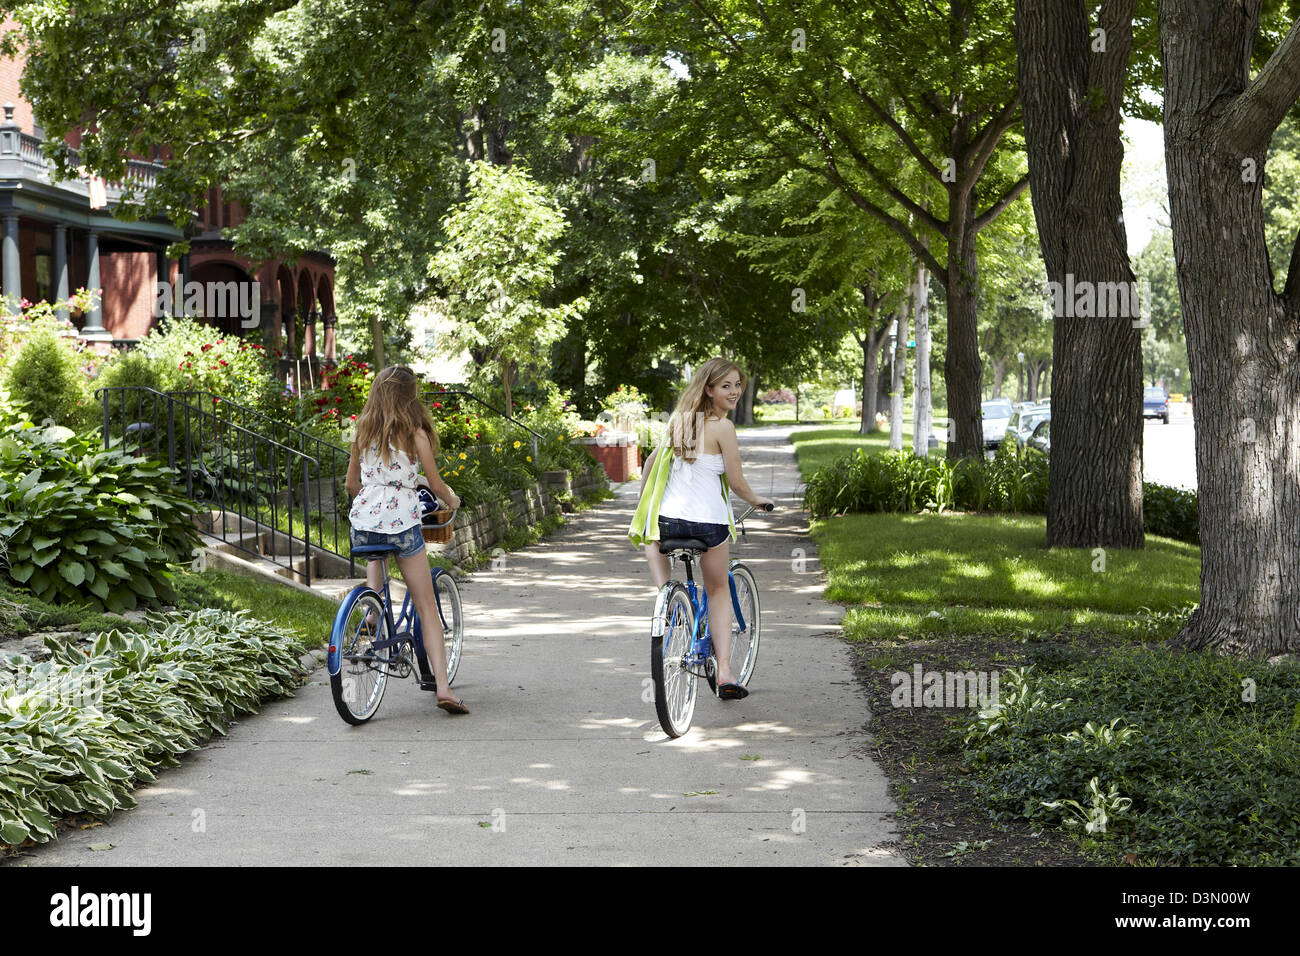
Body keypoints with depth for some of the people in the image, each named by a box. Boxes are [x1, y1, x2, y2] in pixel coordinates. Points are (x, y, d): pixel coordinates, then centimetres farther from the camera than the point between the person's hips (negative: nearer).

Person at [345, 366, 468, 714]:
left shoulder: (363, 430, 9)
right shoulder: (415, 433, -3)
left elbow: (351, 483, 16)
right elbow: (435, 484, 1)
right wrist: (452, 500, 22)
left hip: (363, 520, 4)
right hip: (402, 522, -4)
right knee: (427, 608, 0)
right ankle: (442, 685, -9)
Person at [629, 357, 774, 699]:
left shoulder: (679, 419, 8)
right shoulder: (722, 426, -9)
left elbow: (651, 461, 18)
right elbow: (736, 482, -7)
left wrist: (642, 502, 33)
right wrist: (757, 500, 14)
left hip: (669, 517, 3)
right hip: (710, 521, -3)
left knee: (650, 536, 40)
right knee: (719, 591, 19)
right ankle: (725, 672, 9)